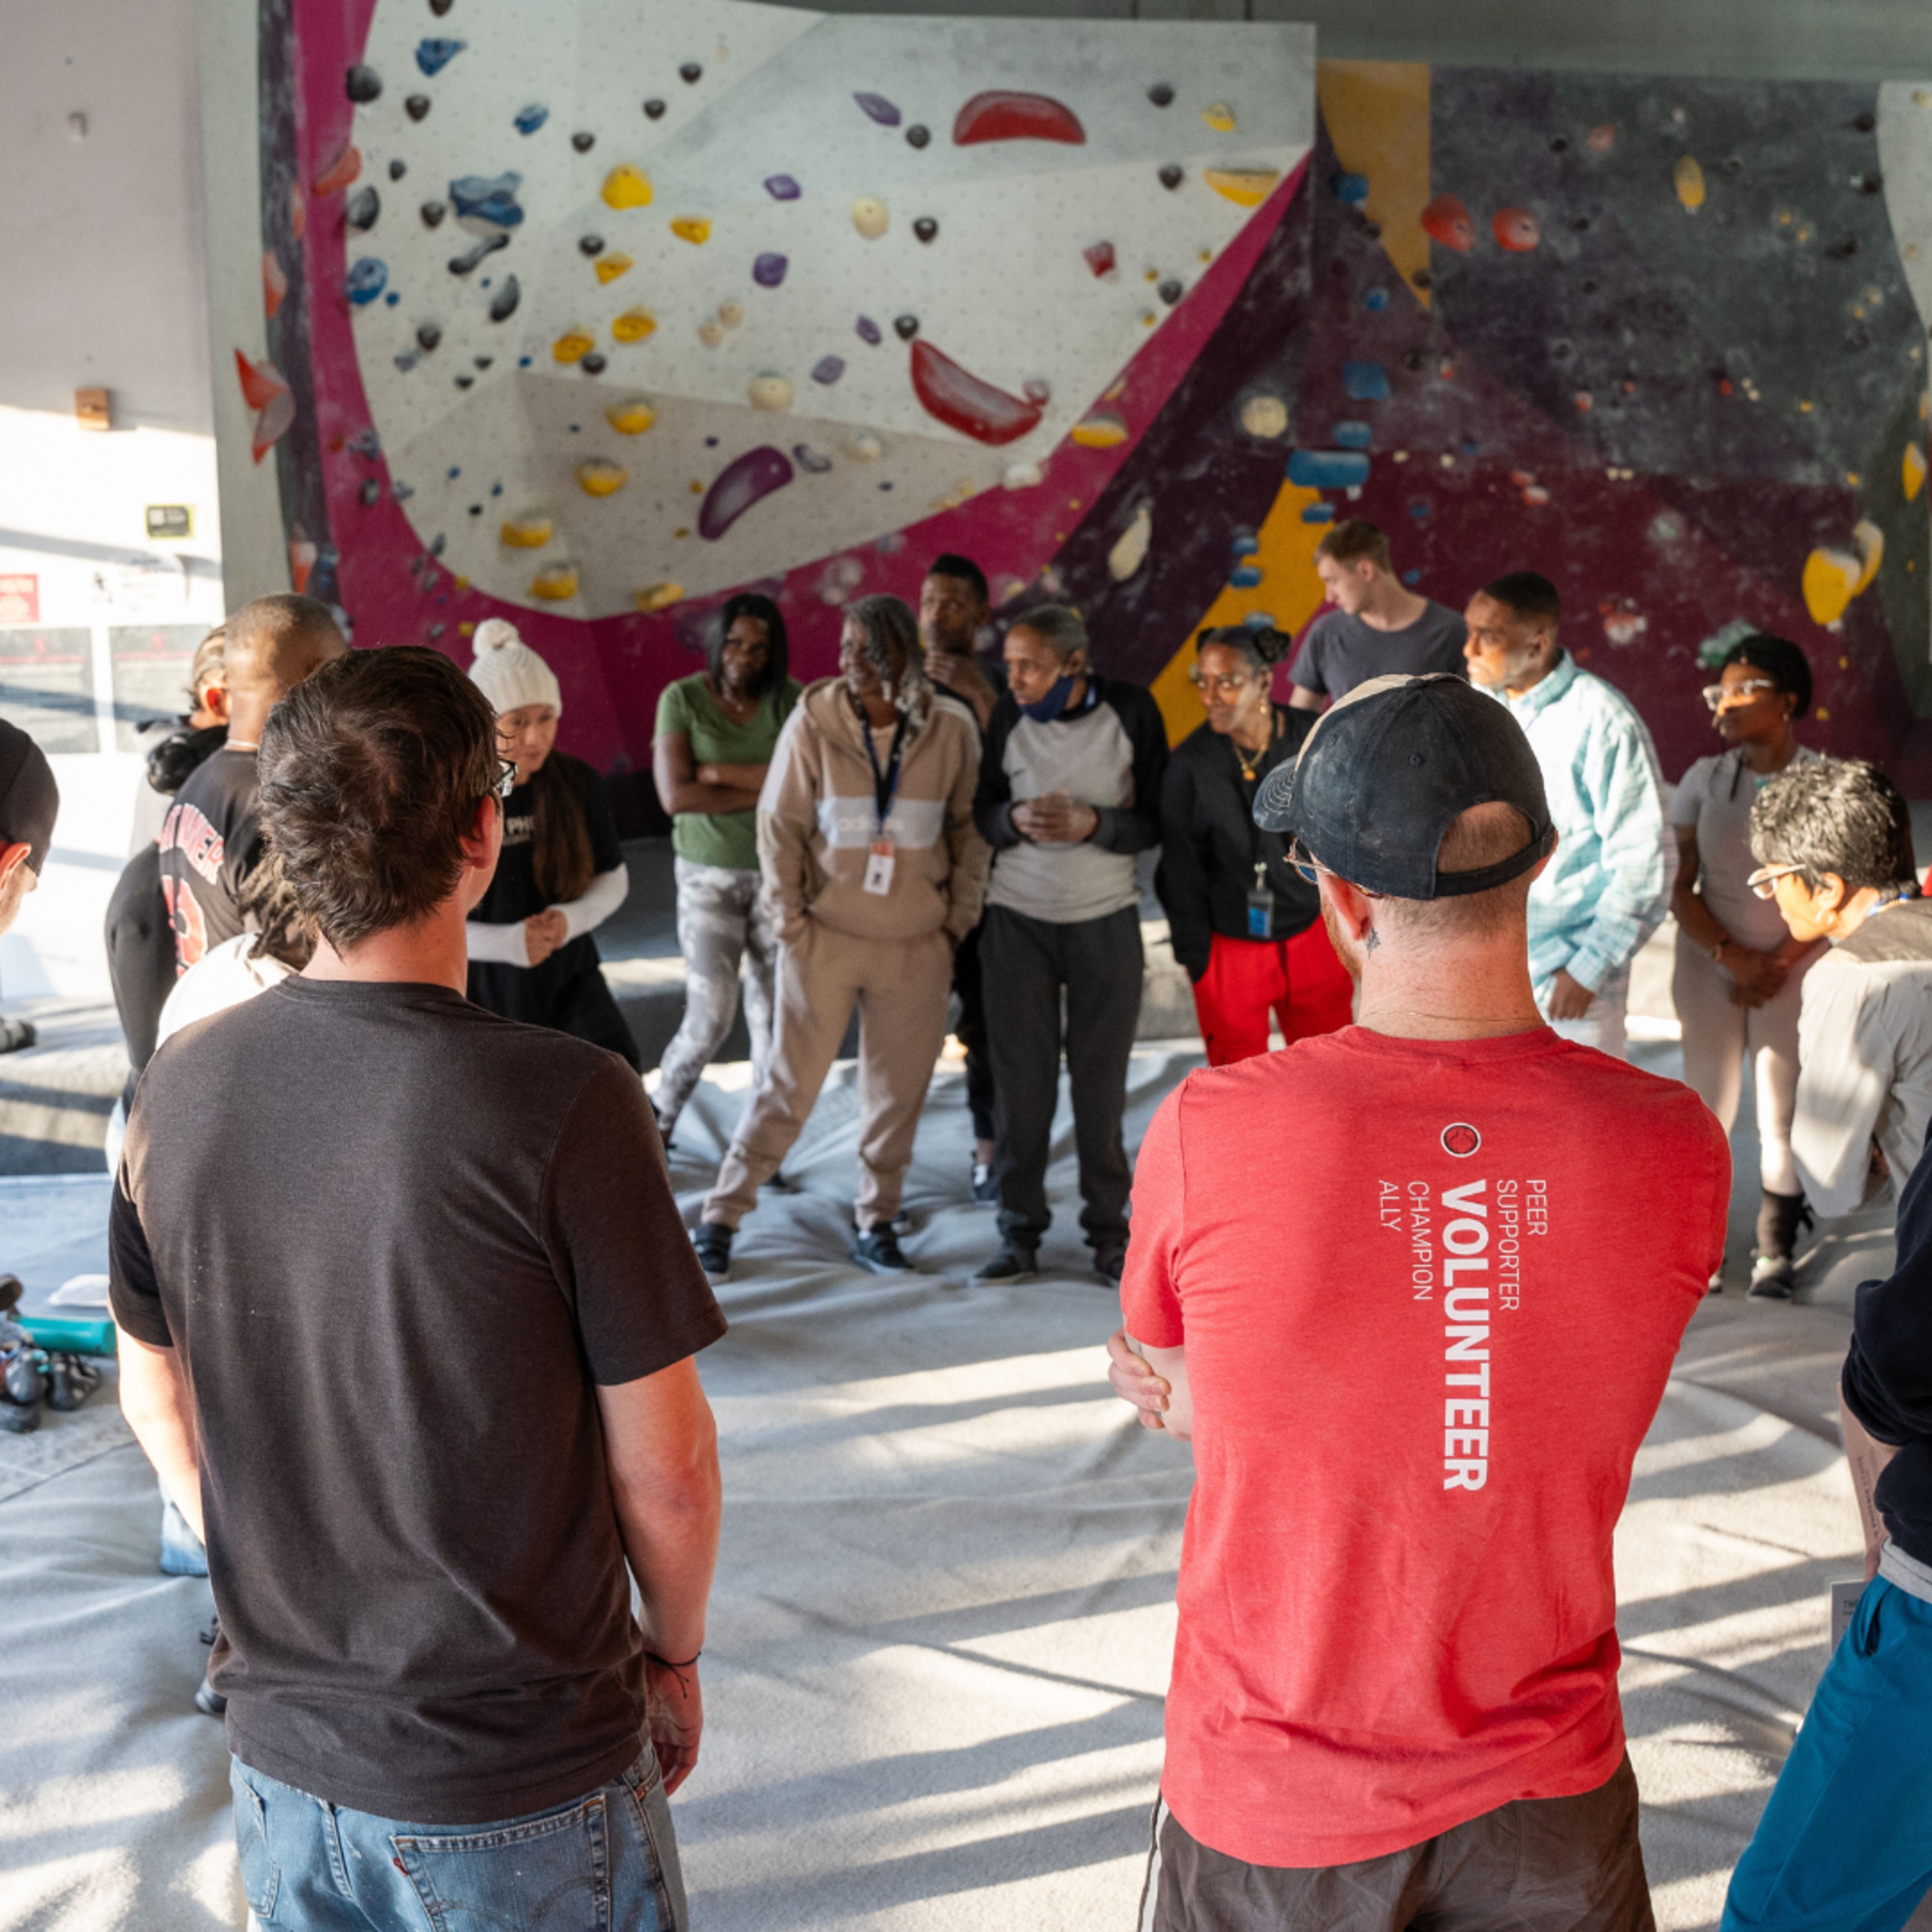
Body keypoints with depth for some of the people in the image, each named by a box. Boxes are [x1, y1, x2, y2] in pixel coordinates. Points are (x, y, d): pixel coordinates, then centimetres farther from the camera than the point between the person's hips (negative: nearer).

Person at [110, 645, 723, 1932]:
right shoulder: (567, 1105, -25)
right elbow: (663, 1467, -17)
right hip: (523, 1794, -4)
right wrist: (674, 1652, 2)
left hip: (285, 1755, 5)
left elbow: (157, 1401, 6)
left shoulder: (181, 1087, -8)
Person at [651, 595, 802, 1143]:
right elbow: (675, 796, -18)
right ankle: (662, 1119, 18)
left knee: (774, 1020, 4)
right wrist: (766, 790, -19)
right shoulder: (682, 698, -8)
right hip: (708, 876, -1)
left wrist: (718, 773, -19)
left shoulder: (794, 702, -6)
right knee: (711, 1018, -9)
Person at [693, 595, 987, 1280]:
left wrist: (960, 917, 4)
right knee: (790, 1084, 2)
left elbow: (968, 828, 7)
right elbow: (780, 828, -2)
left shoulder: (951, 729, -3)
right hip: (826, 937, -2)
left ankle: (876, 1223, 26)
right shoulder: (814, 721, -7)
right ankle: (721, 1217, 14)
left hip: (917, 947, 2)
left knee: (897, 1092, 10)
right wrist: (791, 923, -4)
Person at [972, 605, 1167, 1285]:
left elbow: (1159, 820, -3)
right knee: (1020, 1080, -1)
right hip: (1018, 917, 1)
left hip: (1105, 919, -1)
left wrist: (1093, 824, -20)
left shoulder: (1131, 712, -5)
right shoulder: (1007, 717, -1)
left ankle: (1108, 1229, 14)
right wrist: (1015, 819, -15)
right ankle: (1021, 1230, 11)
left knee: (1102, 1080, 2)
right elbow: (981, 813, 7)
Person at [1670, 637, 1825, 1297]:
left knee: (1783, 1107, 0)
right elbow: (1680, 888, -1)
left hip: (1796, 966, -1)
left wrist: (1776, 964, -12)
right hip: (1710, 959, 2)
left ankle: (1776, 1248, 17)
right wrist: (1733, 956, -13)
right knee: (1707, 1102, 2)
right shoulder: (1703, 781, -1)